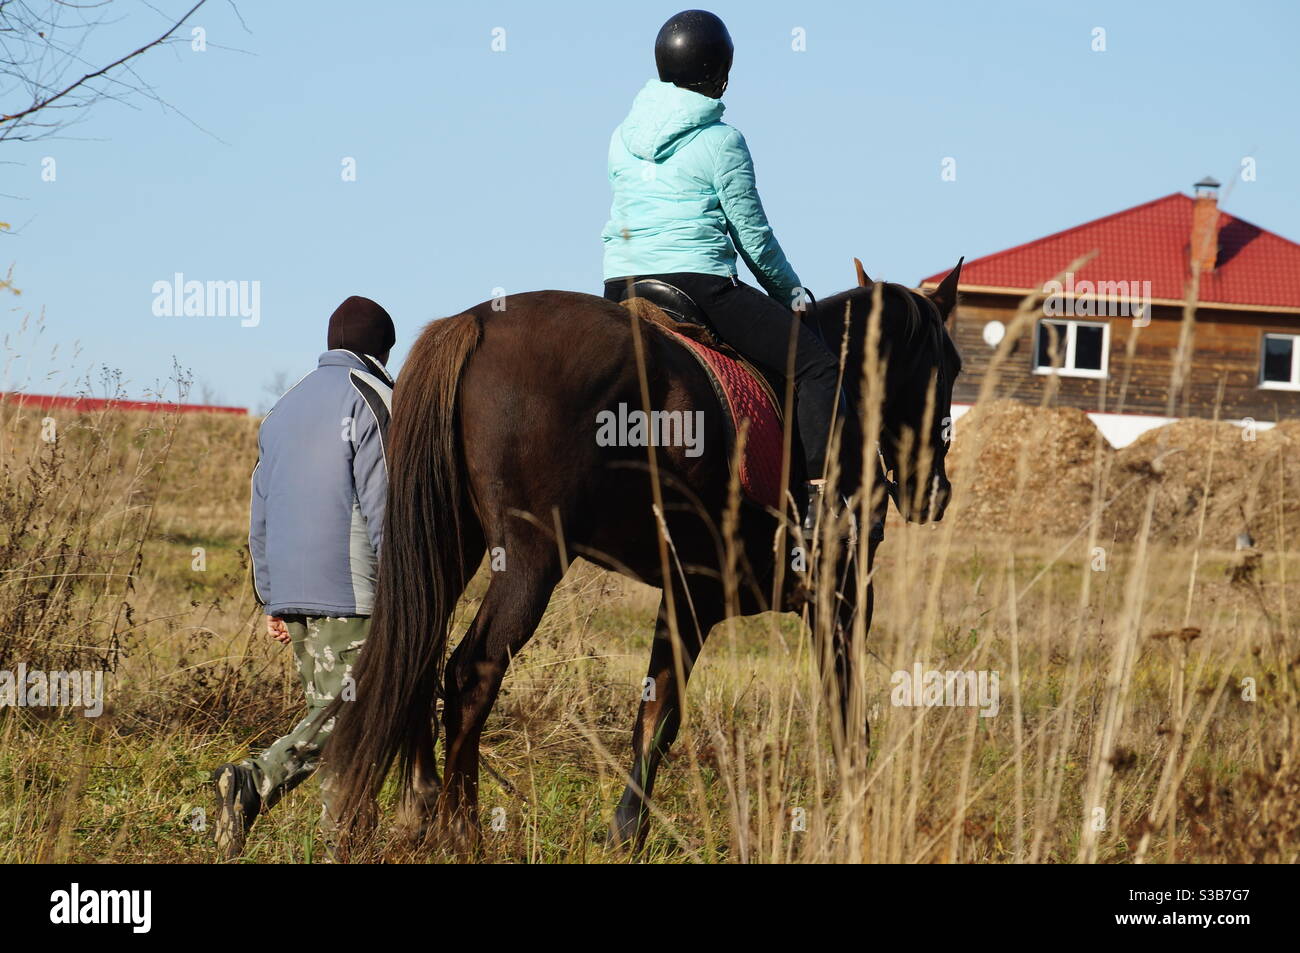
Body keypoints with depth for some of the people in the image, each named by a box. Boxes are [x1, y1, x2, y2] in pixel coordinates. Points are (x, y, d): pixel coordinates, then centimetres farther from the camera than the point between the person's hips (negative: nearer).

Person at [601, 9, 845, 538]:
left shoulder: (623, 137, 12)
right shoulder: (721, 141, -7)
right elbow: (753, 235, -4)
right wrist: (791, 291, 12)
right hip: (700, 285, -7)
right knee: (815, 364, -3)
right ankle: (822, 499, -16)